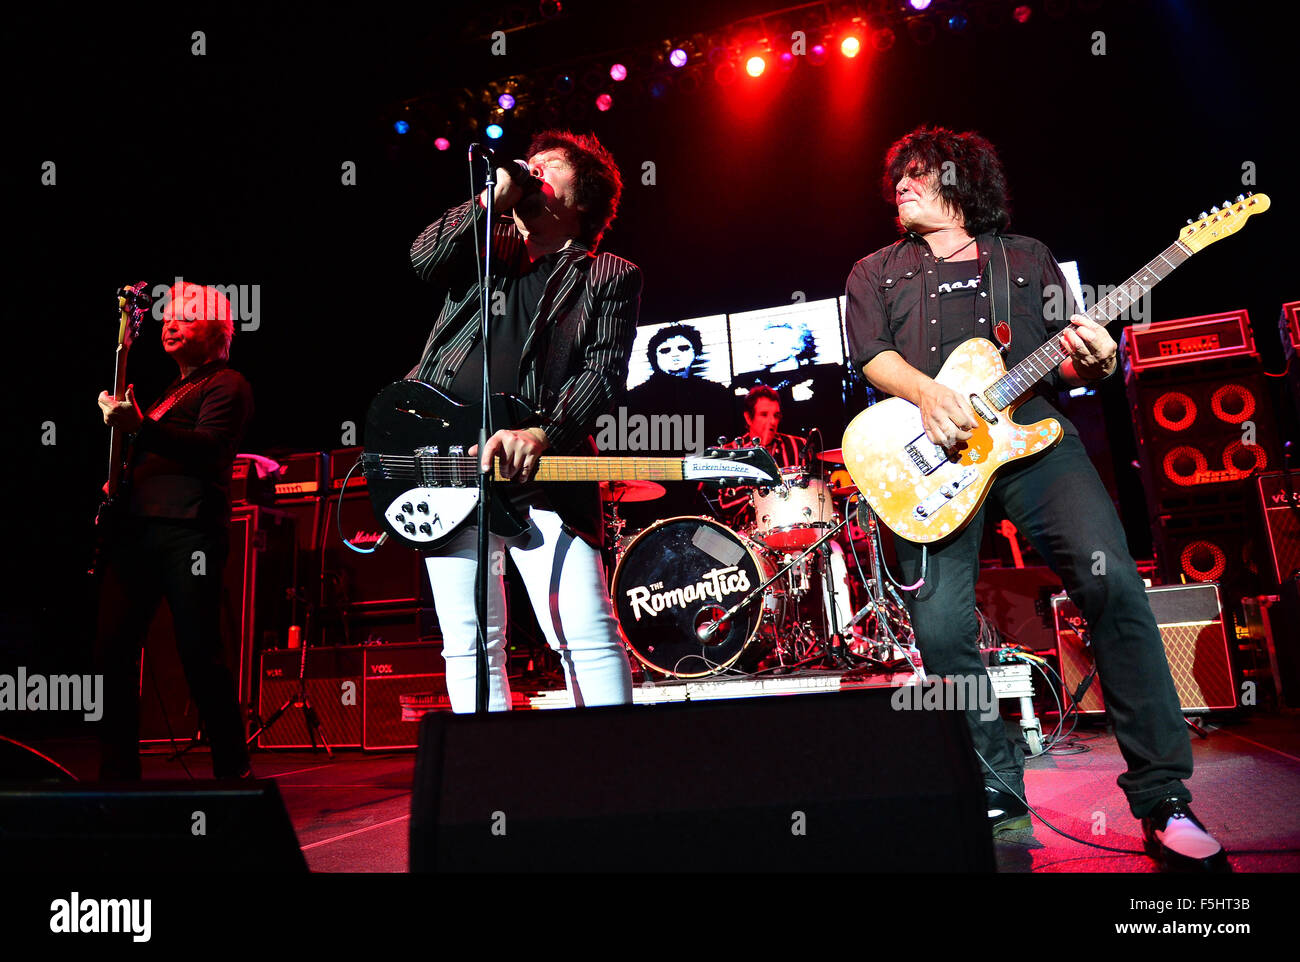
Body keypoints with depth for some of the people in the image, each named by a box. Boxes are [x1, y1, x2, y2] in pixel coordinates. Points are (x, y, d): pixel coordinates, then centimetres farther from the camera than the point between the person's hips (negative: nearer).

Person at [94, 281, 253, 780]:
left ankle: (233, 772, 2)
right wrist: (118, 481, 18)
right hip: (136, 528, 8)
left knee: (200, 655, -9)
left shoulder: (227, 384, 3)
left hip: (189, 530, -8)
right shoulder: (169, 391, 28)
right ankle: (118, 772, 11)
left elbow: (209, 448, -15)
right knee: (111, 650, 2)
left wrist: (139, 426, -25)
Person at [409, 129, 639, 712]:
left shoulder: (612, 277, 14)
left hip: (542, 475, -2)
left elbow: (605, 372, -2)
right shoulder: (486, 246, 24)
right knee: (468, 644, 3)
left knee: (589, 638, -10)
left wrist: (540, 435, -17)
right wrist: (493, 197, 2)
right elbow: (425, 259, 3)